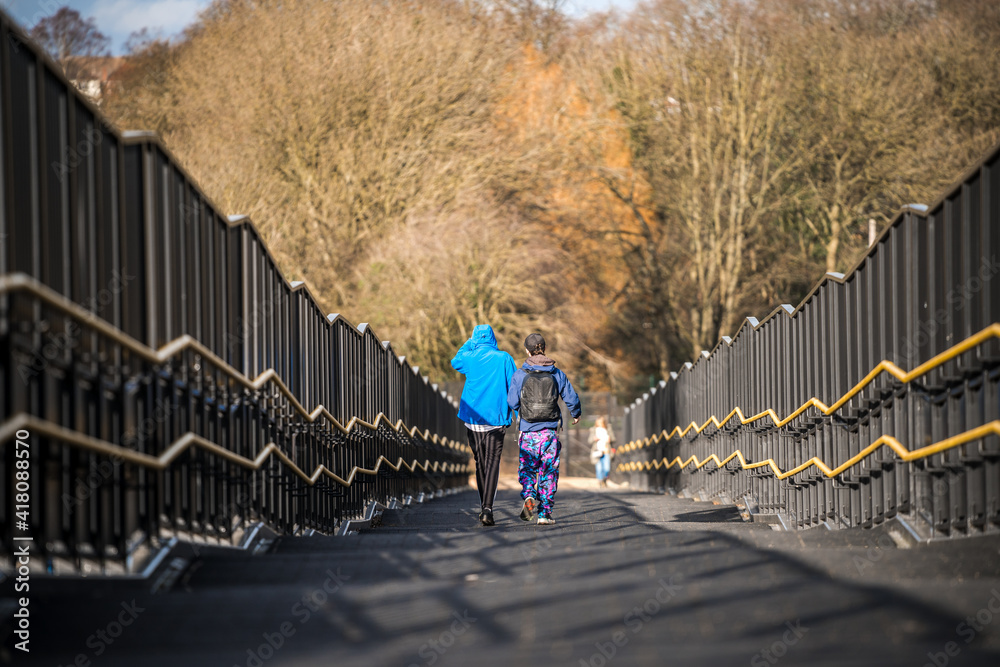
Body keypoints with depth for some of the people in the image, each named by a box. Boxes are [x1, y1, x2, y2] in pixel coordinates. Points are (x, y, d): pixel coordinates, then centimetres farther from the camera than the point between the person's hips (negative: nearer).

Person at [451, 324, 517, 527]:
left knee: (480, 462, 15)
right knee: (492, 462, -4)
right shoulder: (504, 359, -4)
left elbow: (455, 362, 27)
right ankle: (488, 508, -20)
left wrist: (470, 342, 23)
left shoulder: (469, 358, 2)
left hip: (473, 418, 2)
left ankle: (483, 507, 21)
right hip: (496, 418, -2)